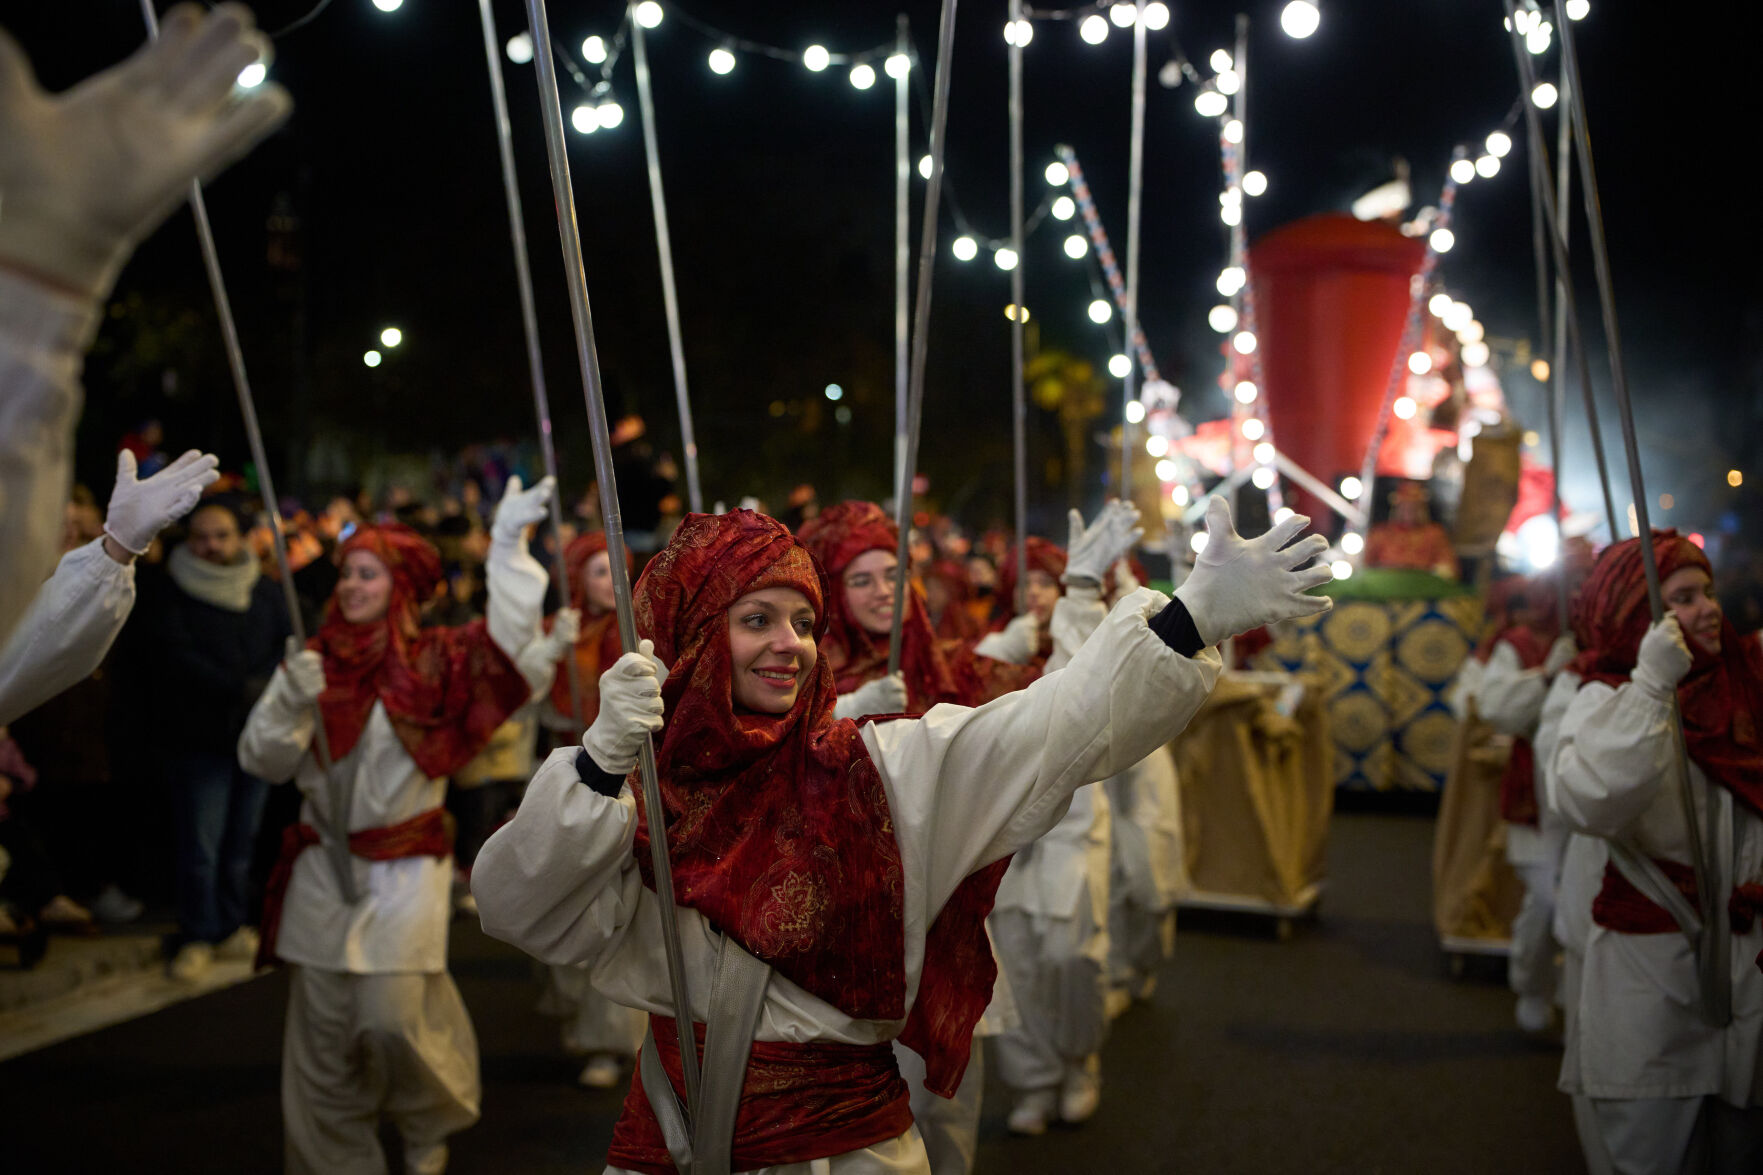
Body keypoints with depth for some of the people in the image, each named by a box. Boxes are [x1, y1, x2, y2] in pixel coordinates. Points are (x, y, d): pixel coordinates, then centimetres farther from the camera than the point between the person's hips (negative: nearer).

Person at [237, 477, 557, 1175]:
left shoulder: (434, 662, -2)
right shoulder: (314, 662, 5)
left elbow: (510, 640, -17)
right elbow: (262, 760, 3)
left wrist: (508, 546, -20)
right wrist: (289, 701, -15)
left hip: (405, 871, -3)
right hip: (323, 867, 3)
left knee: (394, 1018, -8)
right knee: (323, 1029, 7)